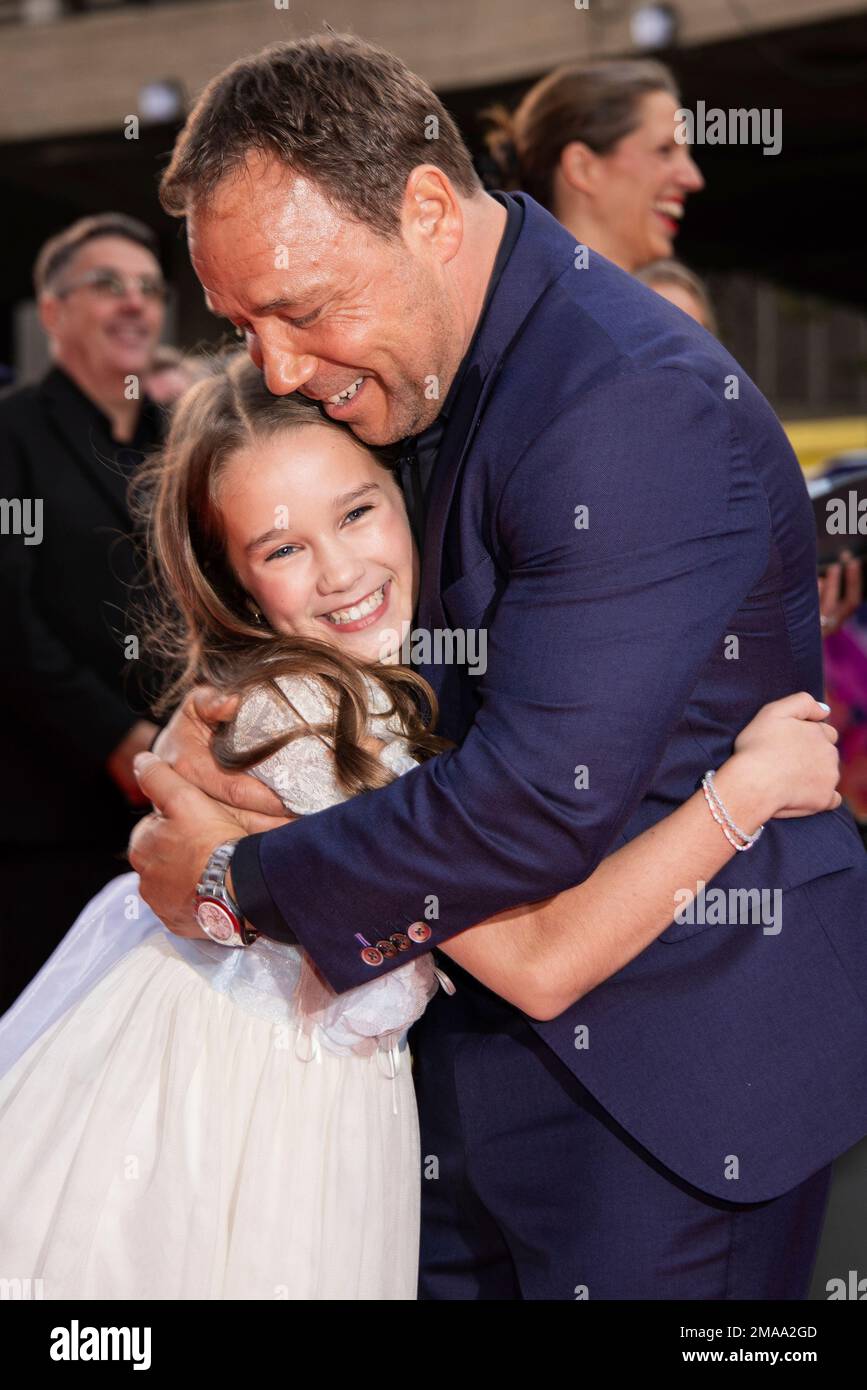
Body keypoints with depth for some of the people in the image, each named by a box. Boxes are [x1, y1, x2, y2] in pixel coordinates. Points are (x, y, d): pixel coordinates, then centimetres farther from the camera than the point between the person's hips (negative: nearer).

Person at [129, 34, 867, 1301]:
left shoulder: (635, 403, -25)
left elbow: (543, 804, -29)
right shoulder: (418, 366, 4)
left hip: (672, 1064, -8)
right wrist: (198, 734, -5)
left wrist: (239, 880, -16)